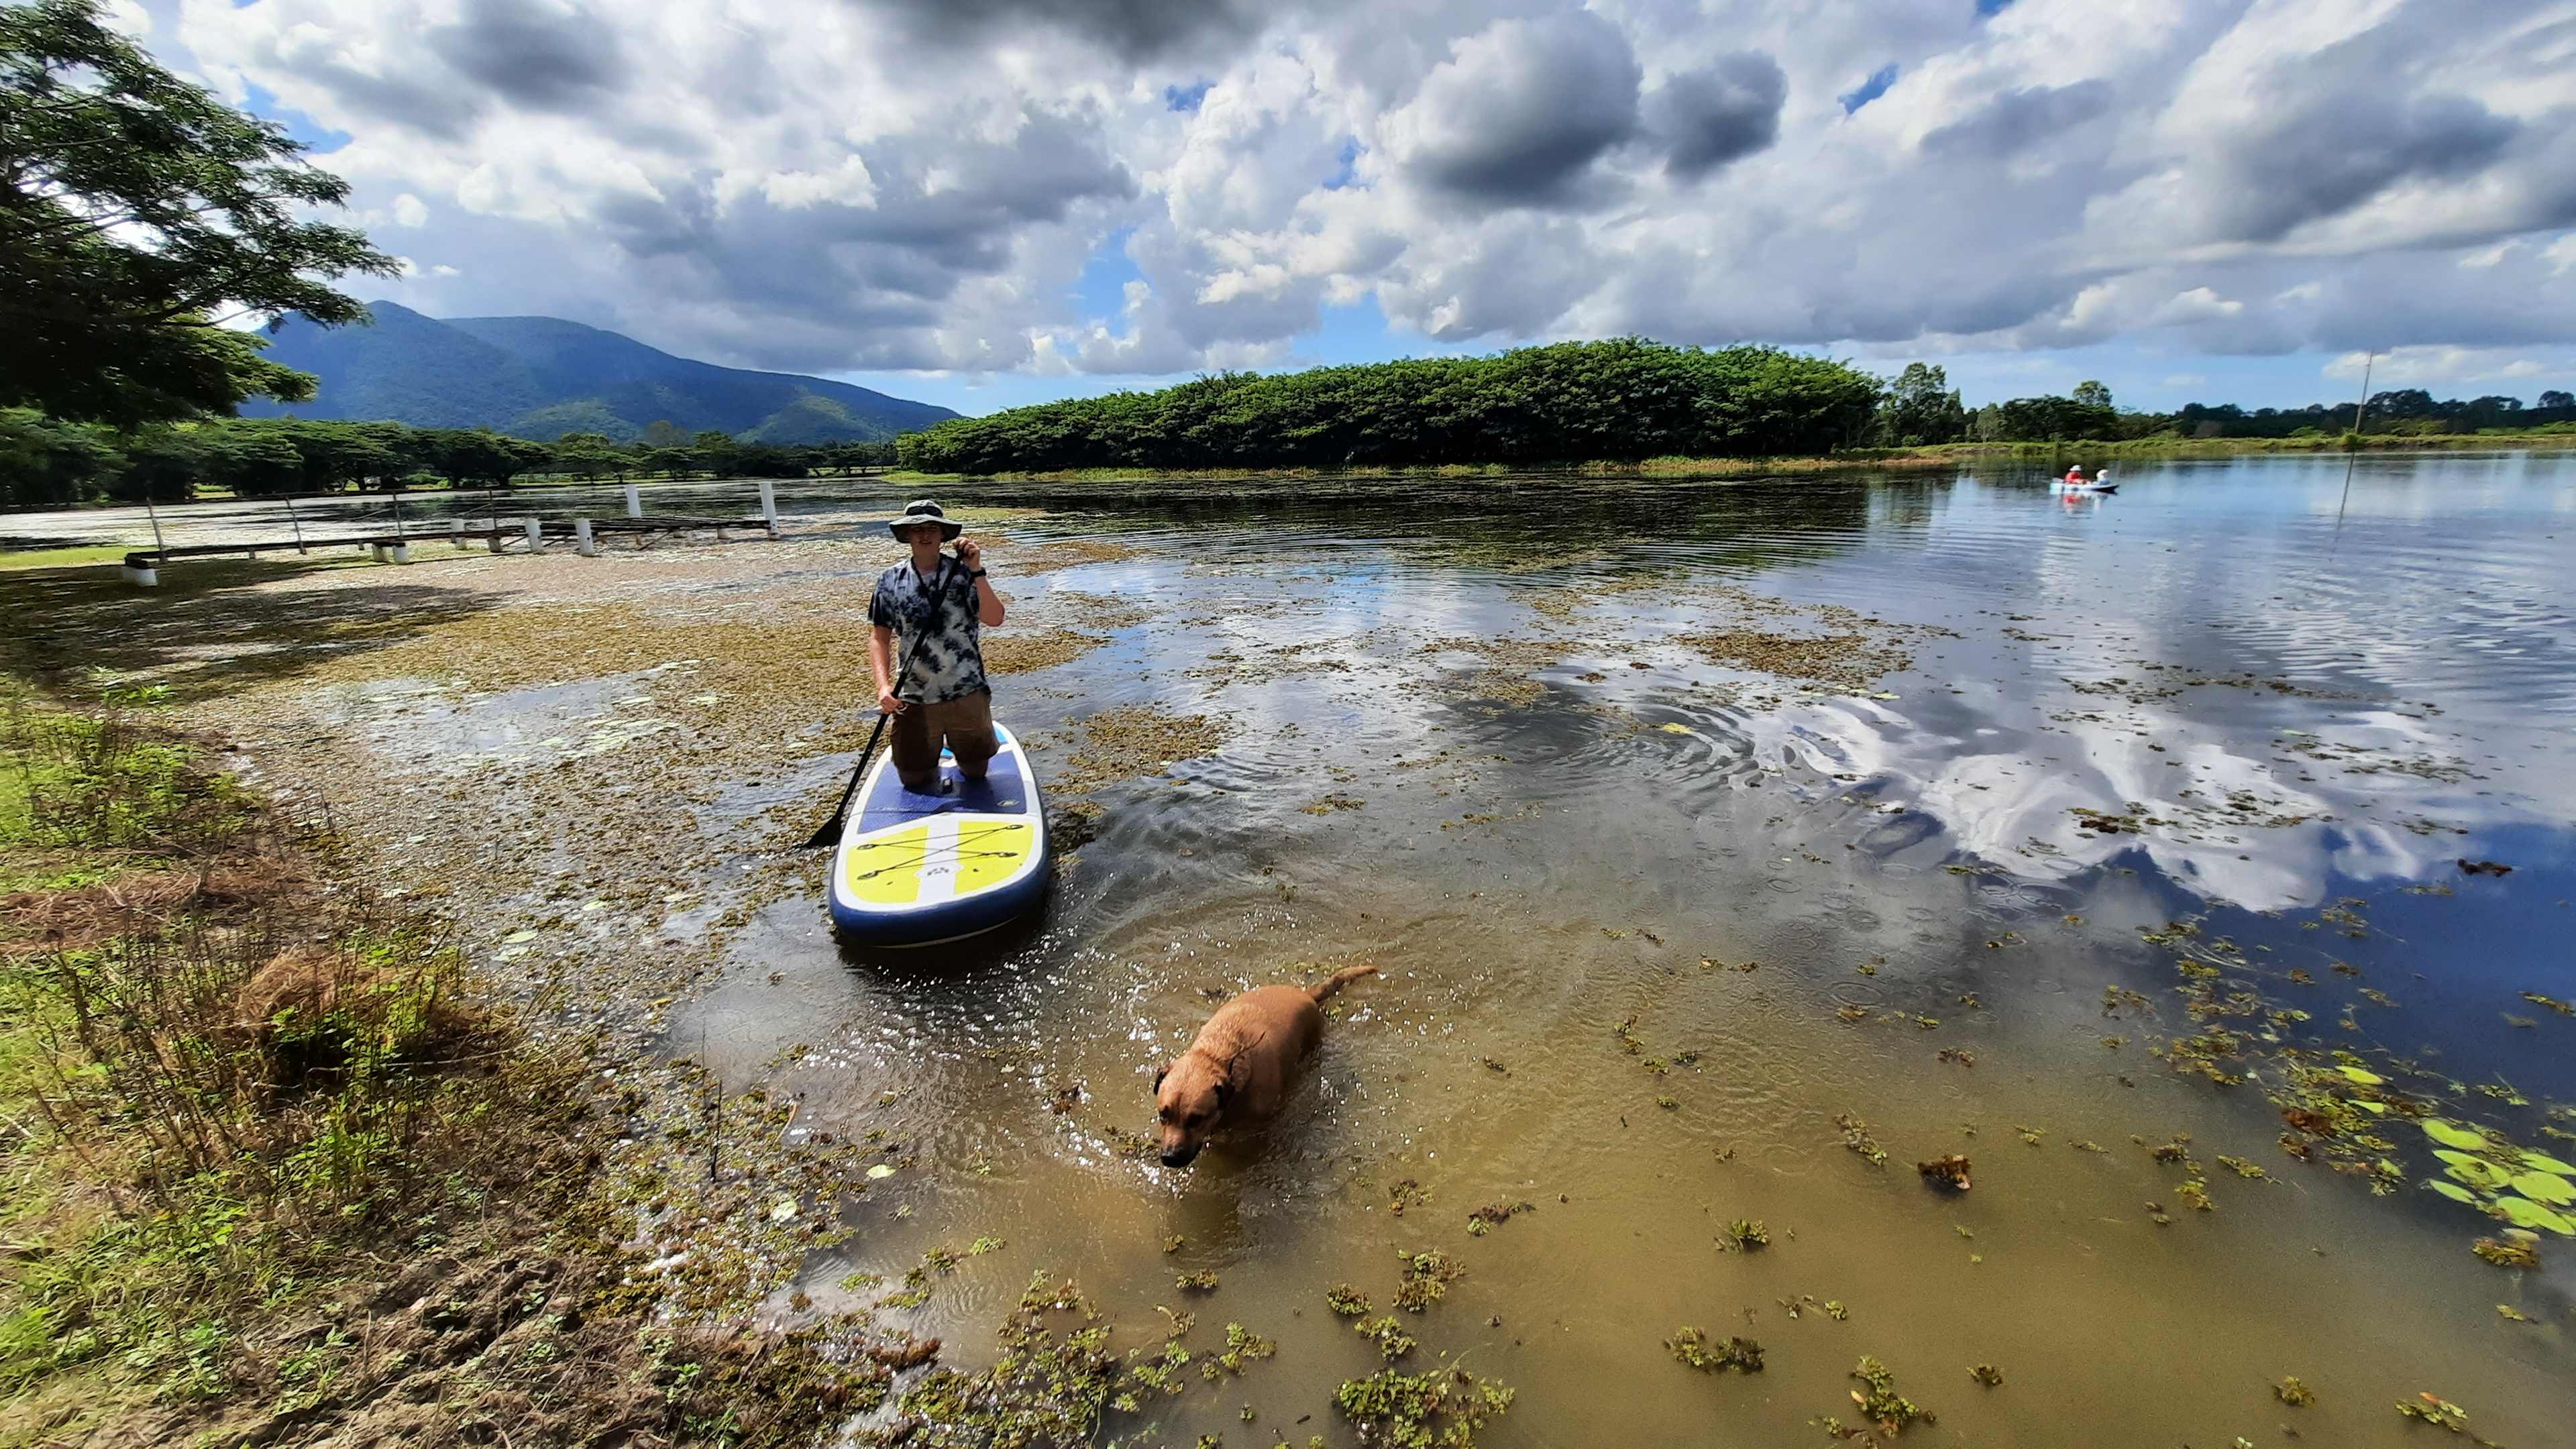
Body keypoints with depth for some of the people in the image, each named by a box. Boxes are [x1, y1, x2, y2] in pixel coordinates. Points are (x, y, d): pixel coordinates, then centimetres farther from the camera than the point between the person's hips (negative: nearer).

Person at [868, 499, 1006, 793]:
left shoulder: (964, 573, -6)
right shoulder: (890, 581, -1)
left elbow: (994, 620, -18)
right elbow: (879, 637, 0)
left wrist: (976, 571, -25)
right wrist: (883, 685, -13)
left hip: (967, 695, -1)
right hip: (913, 701, 1)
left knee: (975, 774, 18)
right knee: (915, 781, 13)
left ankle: (960, 749, 51)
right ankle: (931, 755, 44)